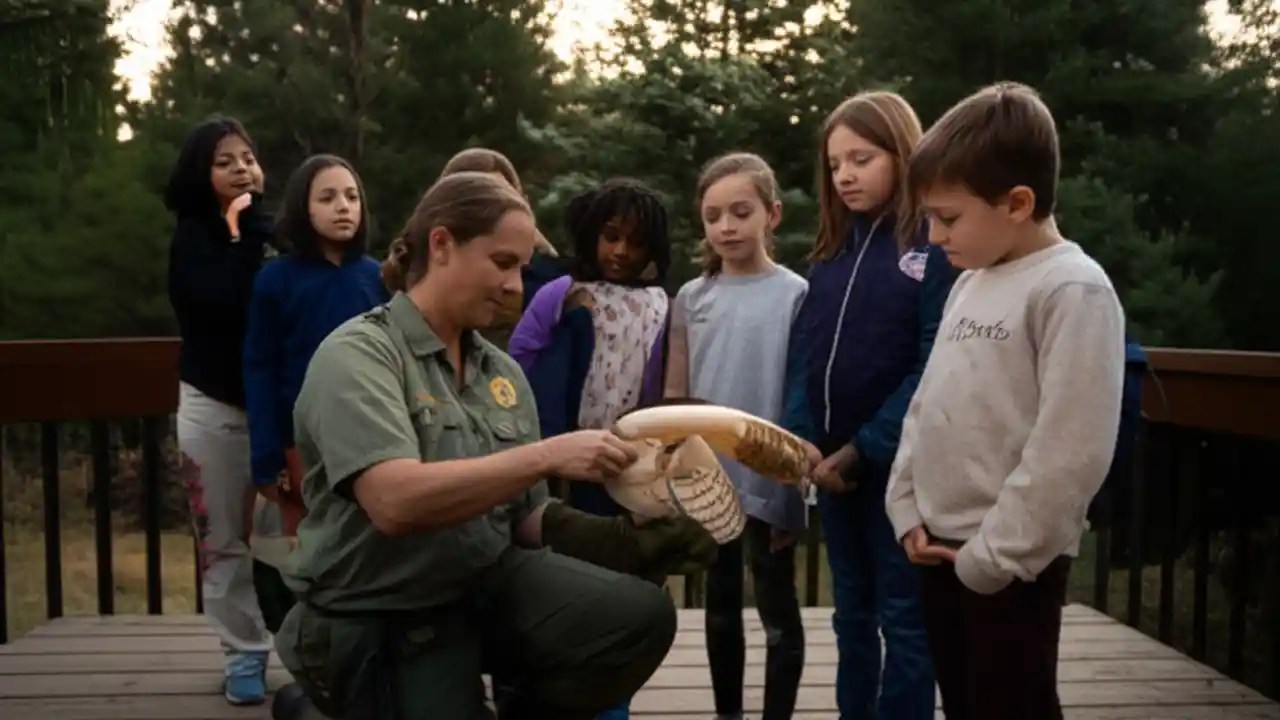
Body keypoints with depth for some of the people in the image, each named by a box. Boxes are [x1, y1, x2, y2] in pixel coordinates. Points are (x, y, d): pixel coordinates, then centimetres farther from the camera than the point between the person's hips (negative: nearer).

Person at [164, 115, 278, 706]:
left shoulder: (274, 231, 7)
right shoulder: (192, 238, 0)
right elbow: (225, 303, -20)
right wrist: (241, 233, -12)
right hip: (214, 405, -1)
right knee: (224, 537, 3)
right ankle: (245, 653, 15)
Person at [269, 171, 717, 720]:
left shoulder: (503, 372, 6)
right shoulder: (358, 355, -13)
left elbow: (525, 517, 7)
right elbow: (394, 503, -28)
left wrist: (624, 538, -10)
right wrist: (548, 456, -29)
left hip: (489, 584, 5)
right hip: (376, 622, -5)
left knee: (642, 615, -16)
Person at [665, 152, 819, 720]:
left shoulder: (795, 295, -6)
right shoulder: (692, 298, 5)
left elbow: (805, 395, -6)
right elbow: (674, 393, 8)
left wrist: (797, 473, -9)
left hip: (768, 482, -4)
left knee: (778, 612, 6)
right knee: (721, 606, 17)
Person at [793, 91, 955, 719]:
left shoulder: (937, 245, -9)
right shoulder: (832, 253, 11)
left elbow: (933, 369, -15)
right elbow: (806, 356, 8)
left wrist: (864, 449, -16)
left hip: (897, 464, -6)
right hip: (832, 463, 6)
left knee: (903, 619, 5)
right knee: (852, 614, 17)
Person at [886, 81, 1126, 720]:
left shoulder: (1074, 291, -15)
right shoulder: (969, 283, 11)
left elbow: (1069, 452, -21)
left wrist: (994, 554, -17)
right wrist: (908, 511, 6)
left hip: (1010, 564, -8)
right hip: (943, 549, 8)